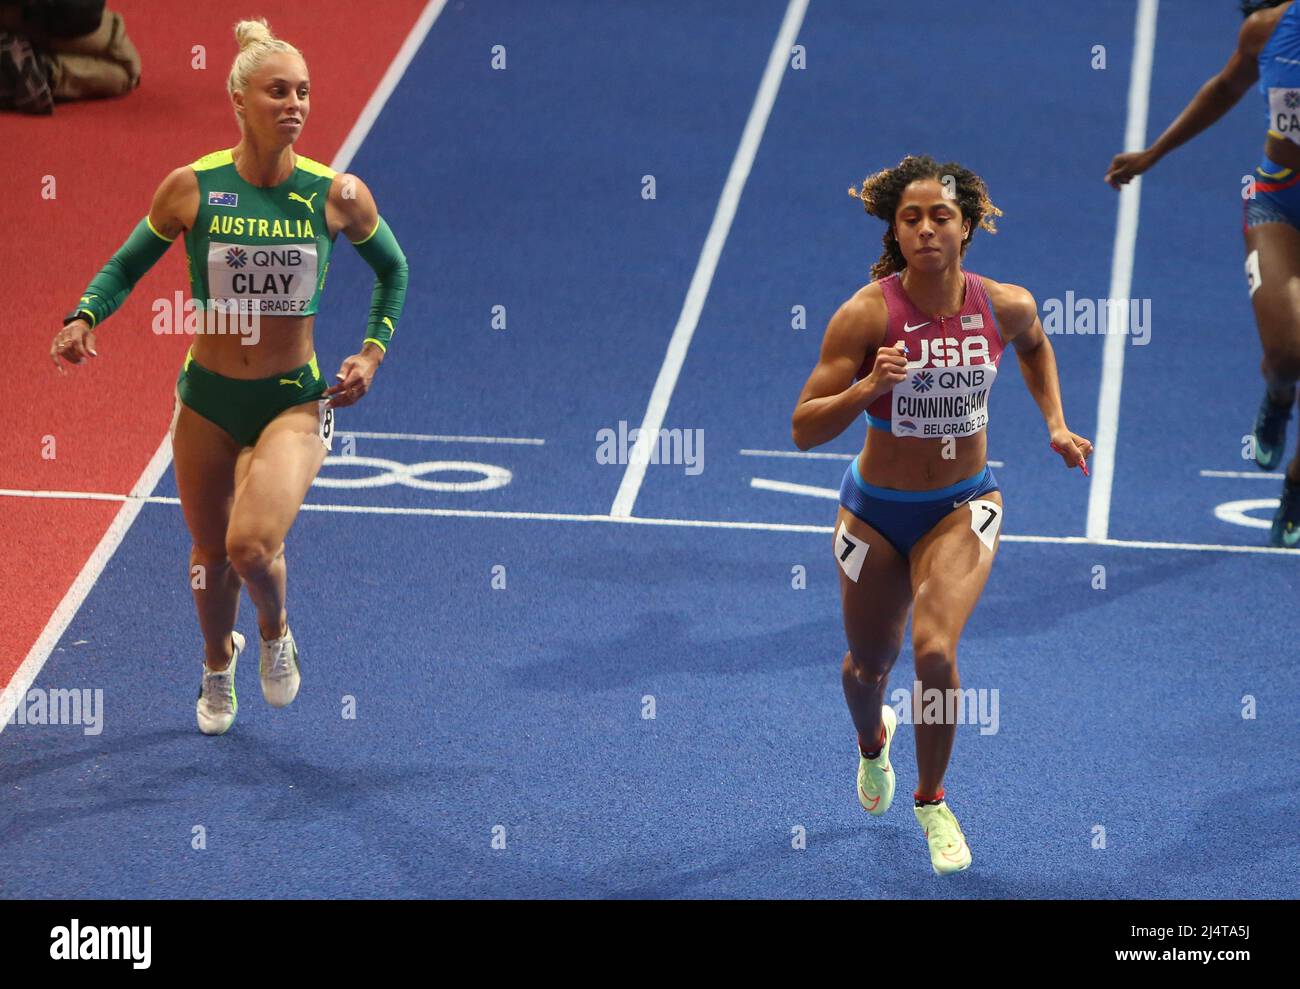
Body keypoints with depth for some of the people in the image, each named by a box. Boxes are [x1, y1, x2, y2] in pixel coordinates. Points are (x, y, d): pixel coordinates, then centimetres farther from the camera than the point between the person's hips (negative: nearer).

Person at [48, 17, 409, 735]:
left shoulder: (338, 196, -9)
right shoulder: (192, 188, -10)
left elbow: (392, 270, 11)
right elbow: (127, 265, 4)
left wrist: (373, 352, 2)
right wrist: (84, 318, -13)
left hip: (294, 401, -2)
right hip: (207, 398, 2)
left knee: (252, 546, -22)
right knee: (210, 553, 15)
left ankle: (274, 631, 14)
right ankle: (218, 665, 48)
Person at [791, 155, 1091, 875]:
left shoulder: (1006, 306, -12)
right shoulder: (866, 315, -21)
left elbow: (1035, 346, 15)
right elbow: (803, 430, -22)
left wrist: (1055, 424, 8)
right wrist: (866, 388, -37)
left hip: (964, 506, 0)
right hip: (876, 512, 0)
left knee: (935, 649, -21)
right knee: (869, 666, 17)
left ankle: (932, 801, 4)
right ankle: (873, 742, 57)